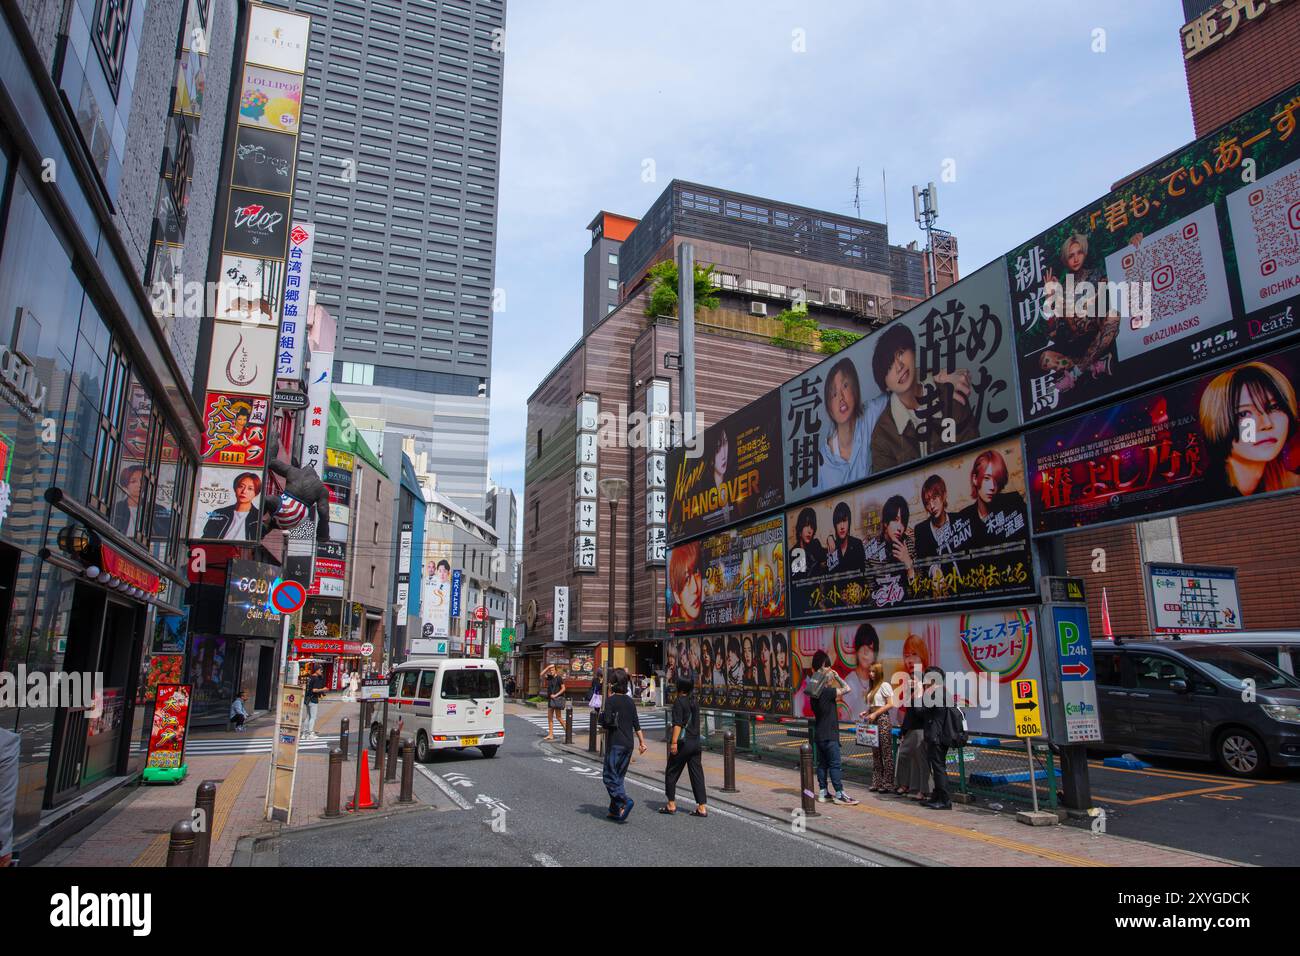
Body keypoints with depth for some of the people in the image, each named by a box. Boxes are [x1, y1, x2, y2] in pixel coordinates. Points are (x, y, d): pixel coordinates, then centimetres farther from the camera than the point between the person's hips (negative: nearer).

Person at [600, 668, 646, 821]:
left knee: (609, 776, -2)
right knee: (618, 777, 14)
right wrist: (641, 742, 16)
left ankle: (625, 801, -20)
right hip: (628, 744, 7)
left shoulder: (611, 701, -11)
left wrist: (602, 719, 3)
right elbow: (636, 724, 11)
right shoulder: (630, 701, 9)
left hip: (615, 744, -7)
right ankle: (615, 810, 15)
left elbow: (607, 722, -18)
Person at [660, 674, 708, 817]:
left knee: (671, 773, 8)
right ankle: (702, 807, 3)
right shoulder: (694, 703, 13)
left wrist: (674, 742, -22)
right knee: (697, 774, 6)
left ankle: (671, 805, 13)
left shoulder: (679, 702, -10)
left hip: (683, 743, -7)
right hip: (696, 743, 7)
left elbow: (678, 724, -19)